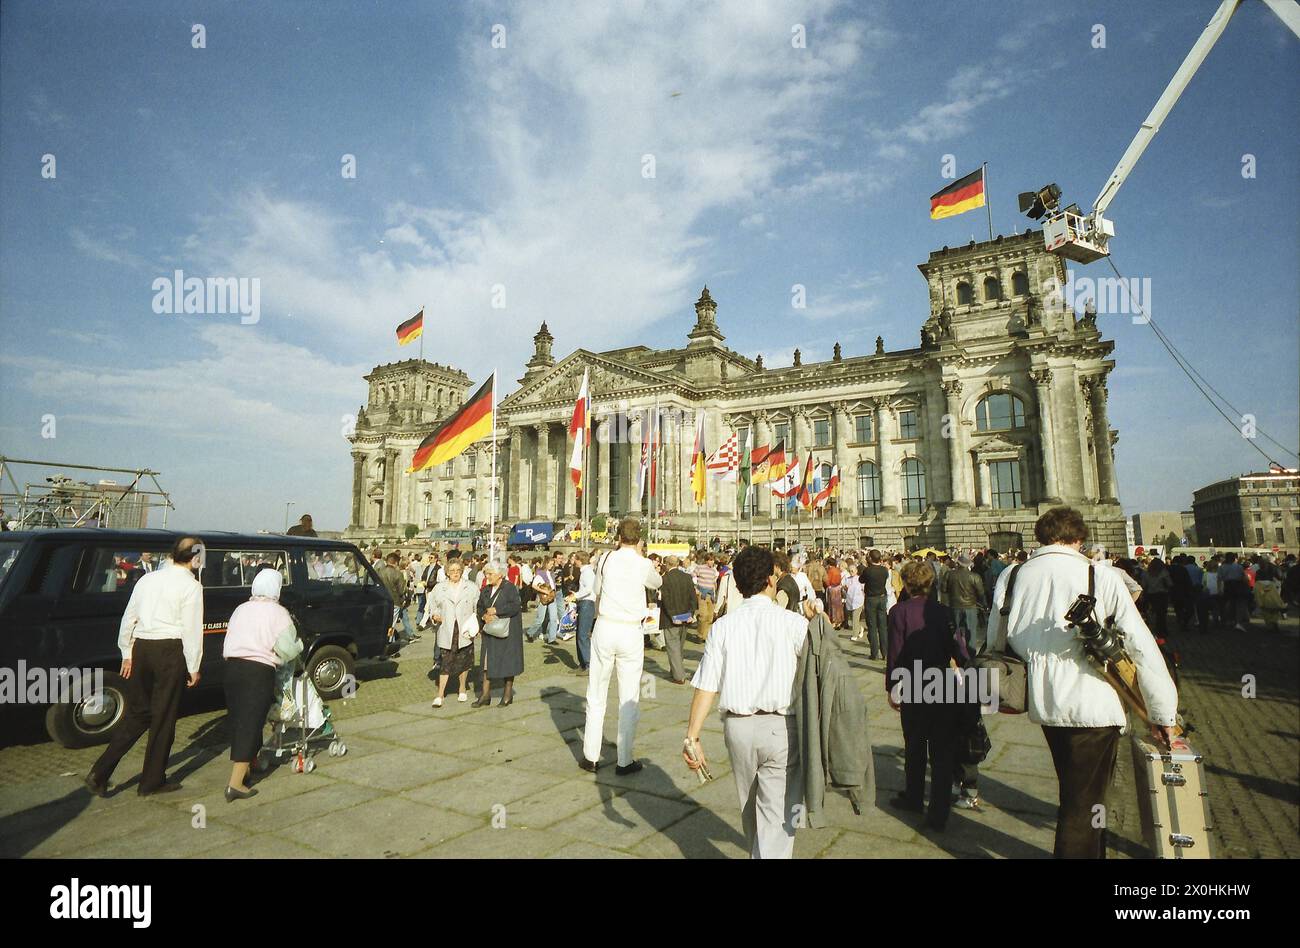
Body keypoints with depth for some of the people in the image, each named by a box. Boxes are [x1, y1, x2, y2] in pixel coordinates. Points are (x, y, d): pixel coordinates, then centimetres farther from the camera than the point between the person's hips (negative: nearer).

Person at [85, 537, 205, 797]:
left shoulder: (147, 579, 8)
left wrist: (127, 654, 20)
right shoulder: (191, 586, -10)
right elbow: (192, 630, -10)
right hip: (170, 651, -6)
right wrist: (193, 667, -3)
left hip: (141, 648, 6)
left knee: (137, 713, 19)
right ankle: (152, 781, 18)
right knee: (163, 717, 7)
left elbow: (129, 618, 12)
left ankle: (100, 773, 13)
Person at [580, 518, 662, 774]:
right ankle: (624, 761, 15)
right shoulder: (644, 565, -6)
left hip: (604, 628, 2)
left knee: (596, 696, 12)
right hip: (631, 633, -1)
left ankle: (590, 756, 20)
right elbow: (657, 583, 15)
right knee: (629, 698, 8)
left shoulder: (606, 559, -2)